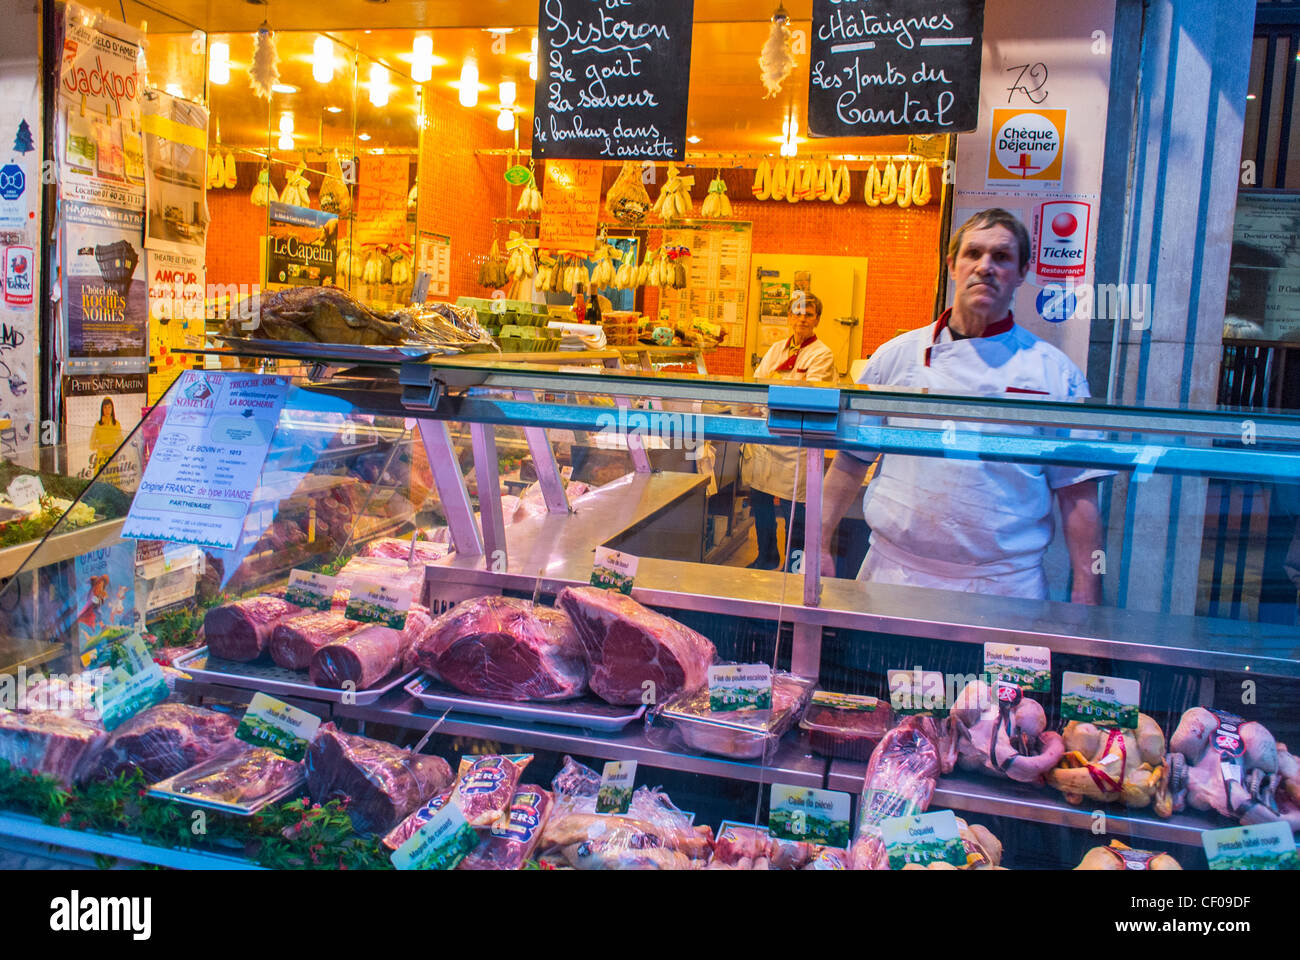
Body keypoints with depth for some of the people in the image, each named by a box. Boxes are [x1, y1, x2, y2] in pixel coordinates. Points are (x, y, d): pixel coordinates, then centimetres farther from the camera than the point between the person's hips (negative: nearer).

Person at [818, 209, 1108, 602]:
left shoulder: (1056, 372, 2)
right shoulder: (897, 355, 5)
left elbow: (1077, 493, 1)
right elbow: (851, 459, 9)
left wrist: (1086, 594, -4)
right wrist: (819, 545, 3)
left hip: (1004, 584, -1)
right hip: (894, 571, 1)